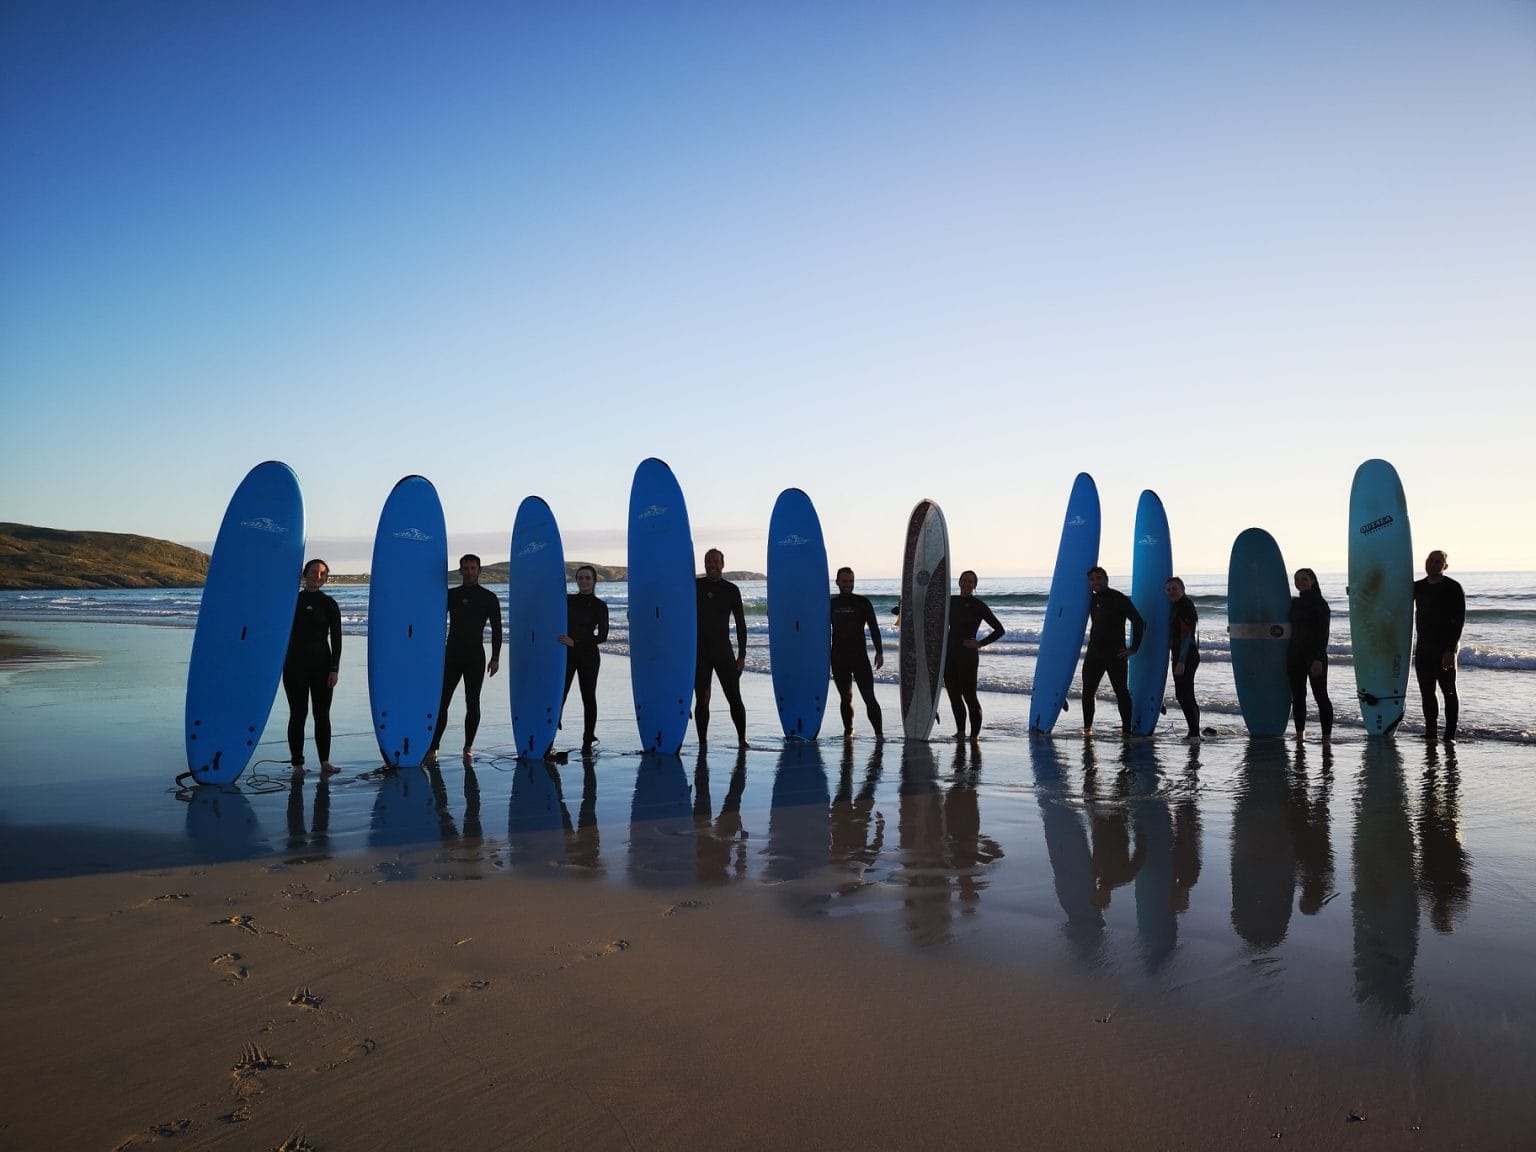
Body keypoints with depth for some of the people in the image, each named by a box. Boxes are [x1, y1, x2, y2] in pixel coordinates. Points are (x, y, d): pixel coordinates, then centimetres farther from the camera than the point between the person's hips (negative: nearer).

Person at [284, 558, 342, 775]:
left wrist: (334, 669, -4)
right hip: (295, 664, 0)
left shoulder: (329, 604, 6)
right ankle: (297, 763, 5)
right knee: (298, 713, 1)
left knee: (322, 714, 3)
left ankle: (325, 762, 8)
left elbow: (336, 638, 2)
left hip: (321, 664, 0)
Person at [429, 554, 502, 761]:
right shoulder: (451, 595, 10)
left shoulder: (489, 598, 3)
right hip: (452, 655, 2)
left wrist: (495, 658, -5)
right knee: (441, 701, -4)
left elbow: (496, 629, 2)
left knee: (472, 704, 2)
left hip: (476, 657, -2)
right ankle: (433, 748, -2)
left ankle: (468, 747, 11)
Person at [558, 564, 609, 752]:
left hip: (588, 655, -2)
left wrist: (575, 642, -15)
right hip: (566, 654, 2)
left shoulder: (599, 606, -1)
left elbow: (602, 636, -7)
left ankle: (588, 740, 11)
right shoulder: (567, 600, 6)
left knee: (588, 696, 3)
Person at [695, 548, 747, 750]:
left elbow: (740, 624, 5)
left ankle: (742, 739, 7)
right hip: (699, 651, 1)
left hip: (723, 650, 0)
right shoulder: (694, 587, 5)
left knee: (734, 698, -3)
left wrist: (741, 655, 0)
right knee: (701, 700, 2)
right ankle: (702, 742, 9)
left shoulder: (731, 590, 3)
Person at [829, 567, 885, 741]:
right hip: (838, 659, 3)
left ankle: (879, 733, -10)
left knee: (869, 697, -9)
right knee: (845, 697, 7)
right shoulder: (831, 604, 10)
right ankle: (848, 731, 16)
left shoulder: (863, 602, 2)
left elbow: (874, 628, -1)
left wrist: (879, 652, -9)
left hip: (860, 656, -3)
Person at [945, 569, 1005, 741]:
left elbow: (999, 630, -3)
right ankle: (960, 730, 20)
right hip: (950, 654, 5)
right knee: (953, 695, 8)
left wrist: (980, 644, -9)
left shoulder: (979, 606, -5)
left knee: (969, 695, -7)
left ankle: (975, 733, 2)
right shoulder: (951, 602, 9)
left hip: (968, 656, -5)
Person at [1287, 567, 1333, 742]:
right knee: (1297, 696, 8)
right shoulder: (1294, 603, 12)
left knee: (1320, 695, -5)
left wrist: (1318, 659, -18)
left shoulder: (1320, 604, -5)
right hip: (1295, 656, 6)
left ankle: (1326, 737, -3)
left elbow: (1323, 634, -11)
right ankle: (1299, 735, 14)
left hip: (1314, 656, -6)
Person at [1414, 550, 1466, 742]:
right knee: (1426, 692, 7)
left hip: (1444, 648, -6)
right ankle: (1430, 732, 14)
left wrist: (1451, 649, -18)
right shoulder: (1418, 587, 10)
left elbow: (1459, 620, -11)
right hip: (1423, 648, 6)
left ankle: (1450, 734, 4)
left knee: (1449, 691, 0)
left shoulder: (1453, 588, -7)